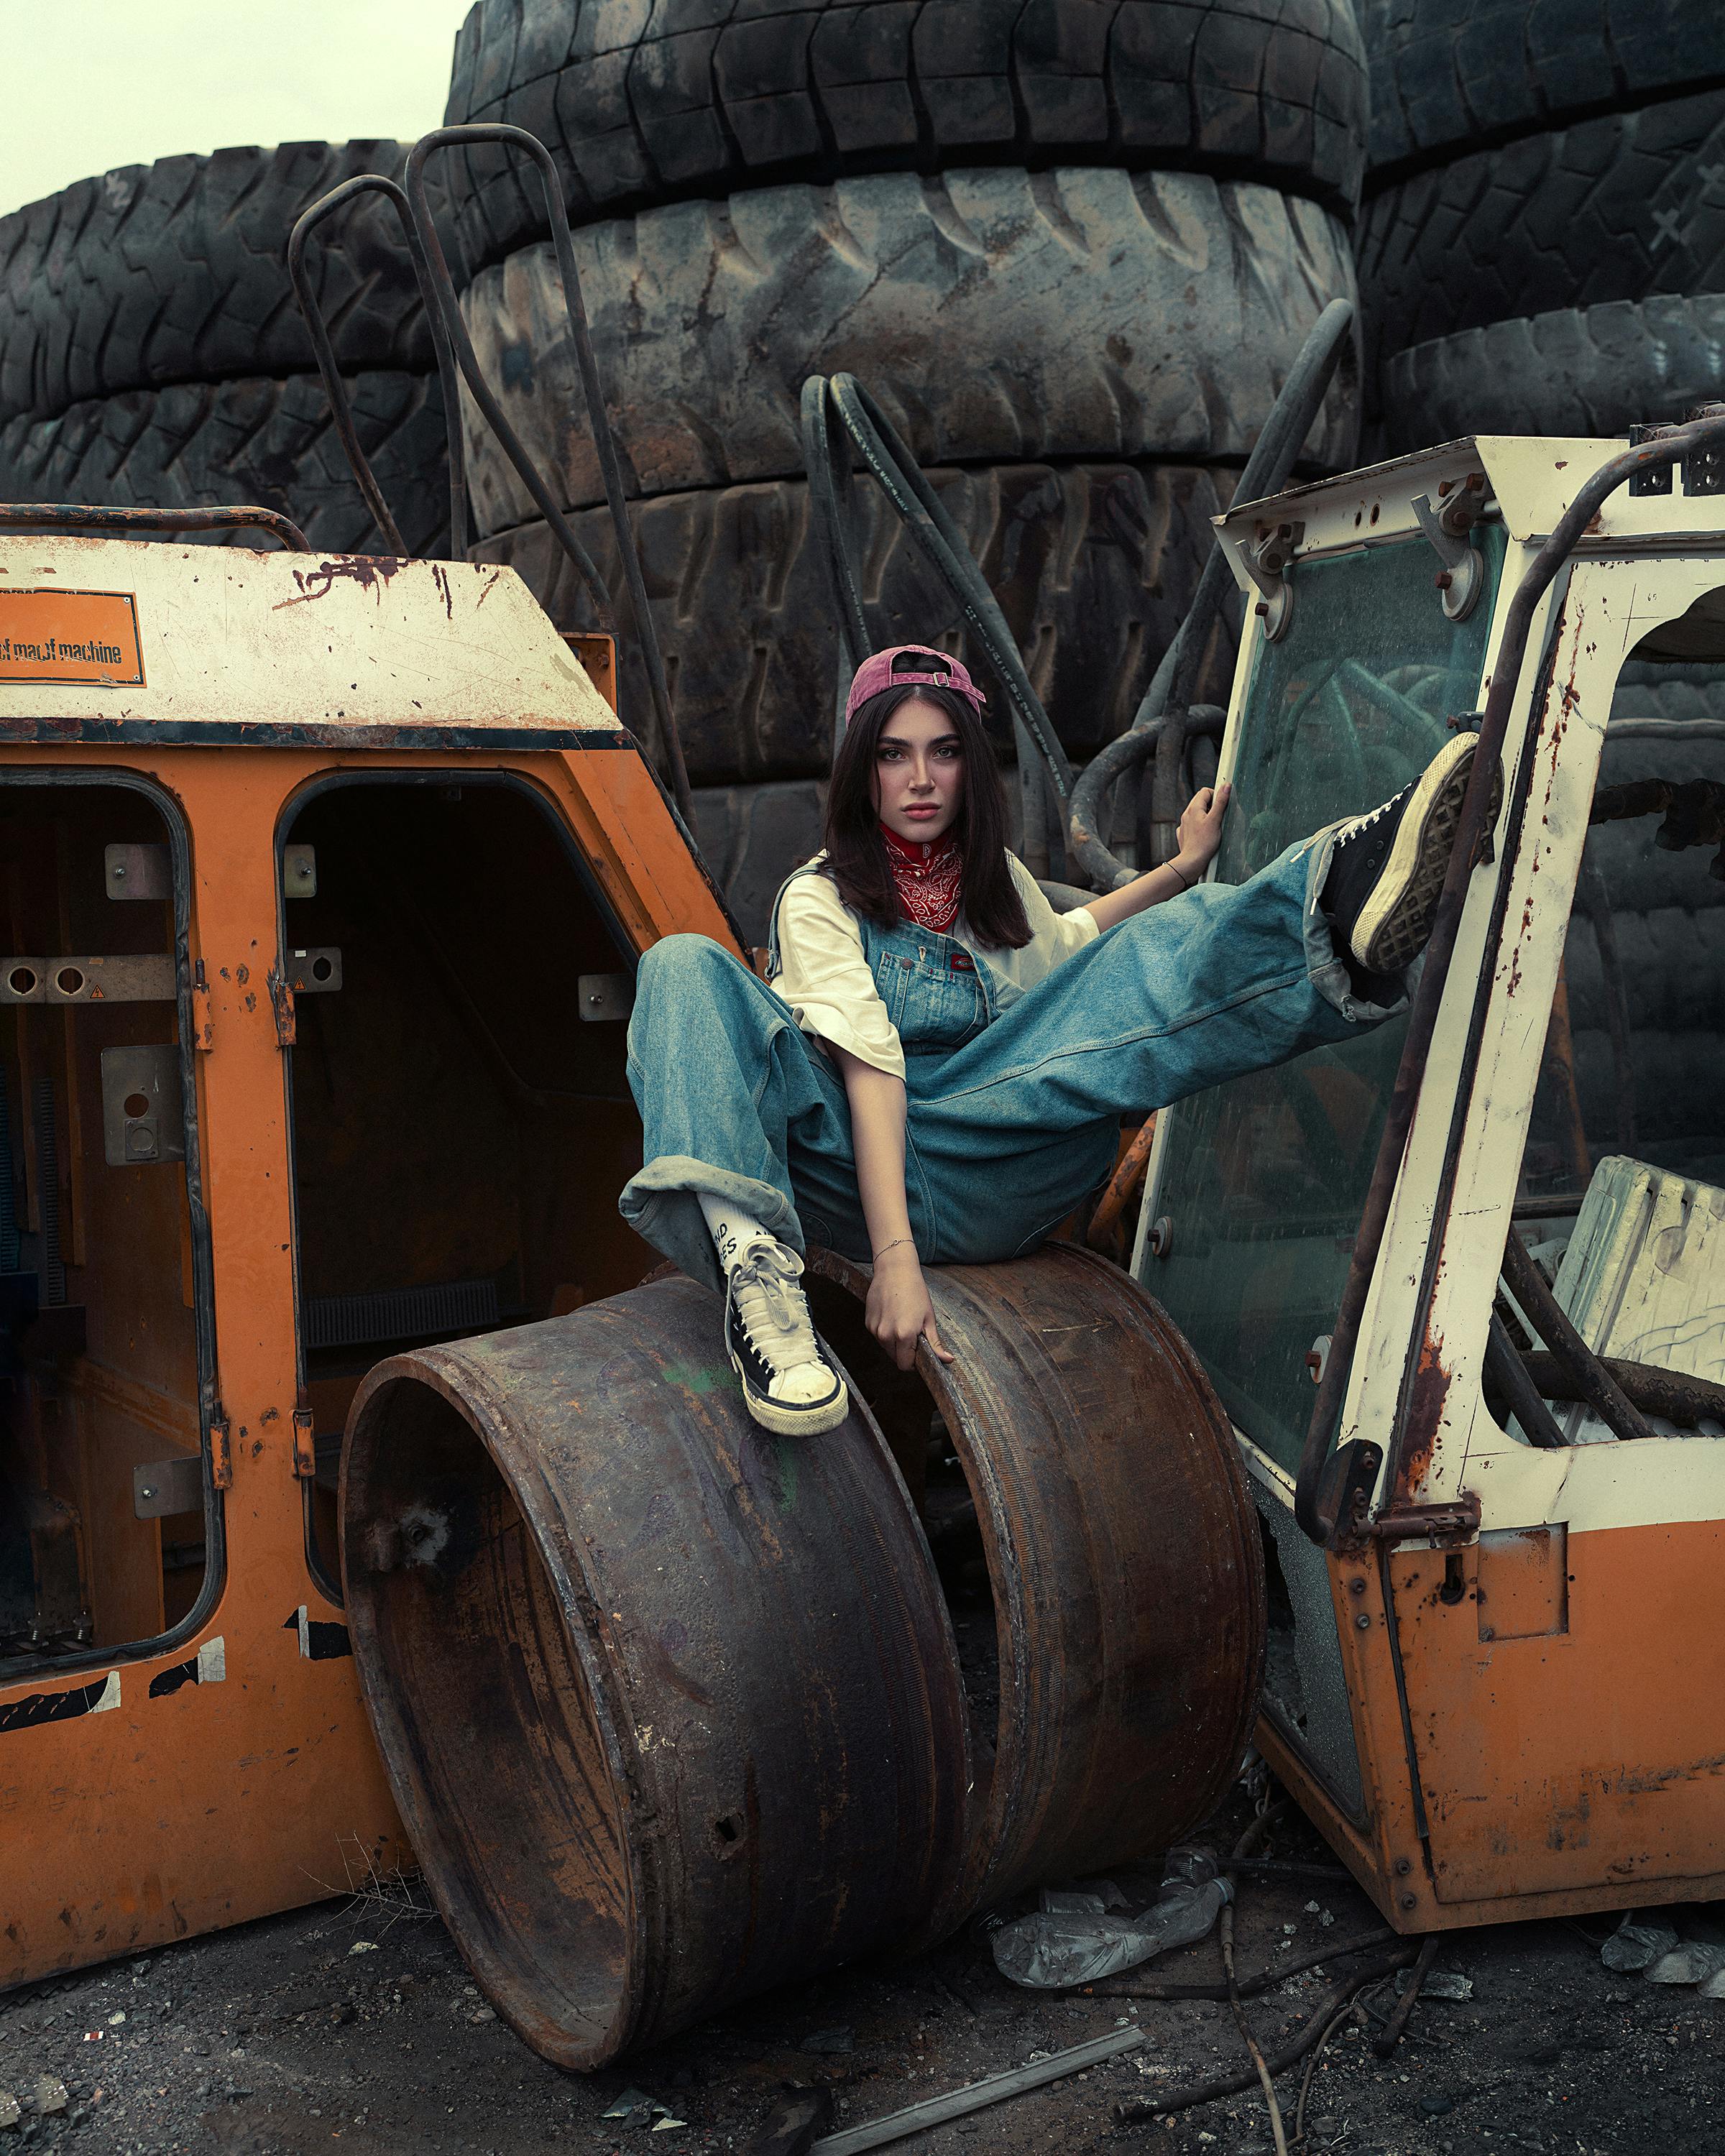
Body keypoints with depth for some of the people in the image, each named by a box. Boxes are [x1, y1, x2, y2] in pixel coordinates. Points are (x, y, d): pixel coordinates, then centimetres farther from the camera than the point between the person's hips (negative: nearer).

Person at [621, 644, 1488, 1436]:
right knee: (685, 970, -28)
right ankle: (755, 1272, -53)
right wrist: (894, 1257, -26)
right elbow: (870, 1071, -16)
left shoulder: (996, 881, 19)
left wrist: (1183, 868, 41)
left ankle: (1348, 895, -48)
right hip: (857, 1168, -3)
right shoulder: (819, 899, 0)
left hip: (980, 1187, 3)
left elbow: (1062, 947, 44)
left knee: (1154, 957, -14)